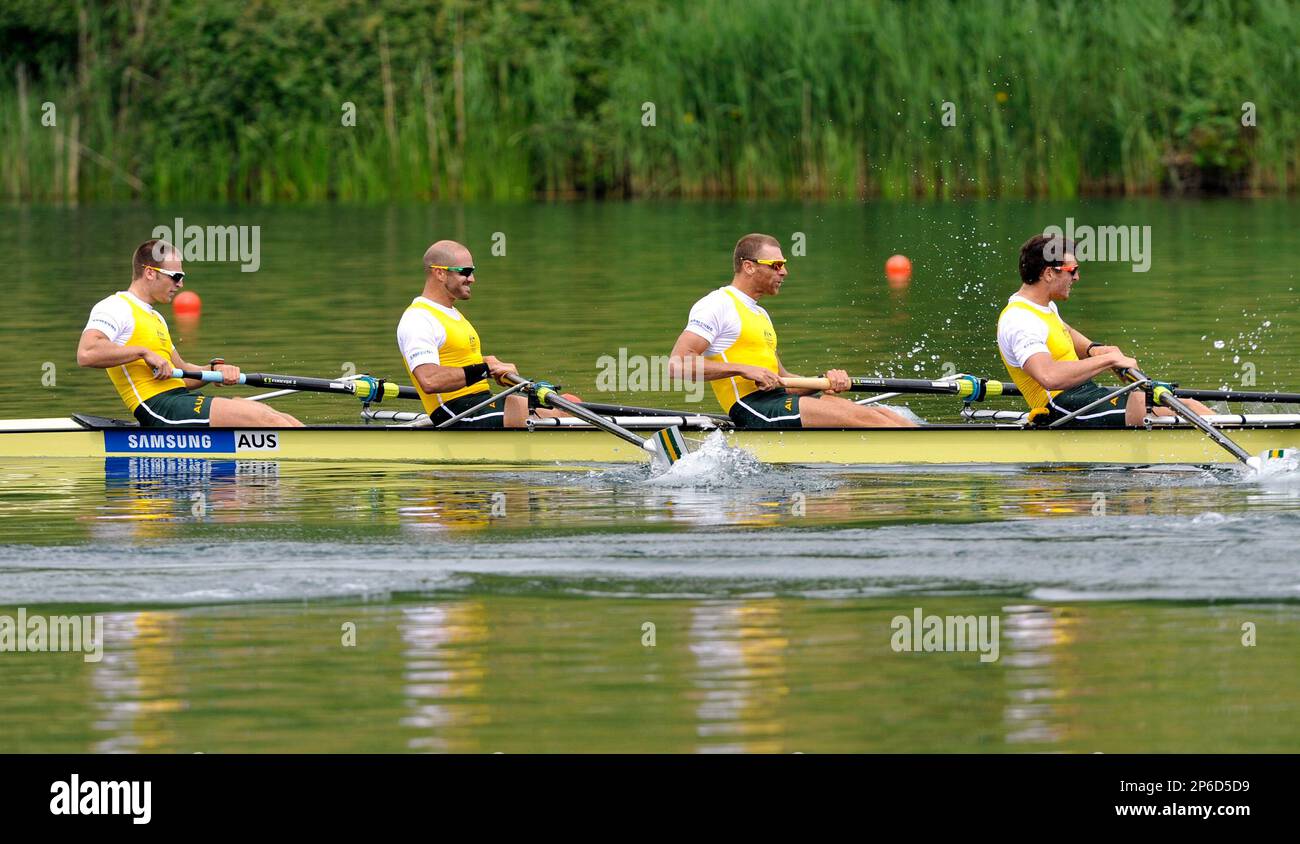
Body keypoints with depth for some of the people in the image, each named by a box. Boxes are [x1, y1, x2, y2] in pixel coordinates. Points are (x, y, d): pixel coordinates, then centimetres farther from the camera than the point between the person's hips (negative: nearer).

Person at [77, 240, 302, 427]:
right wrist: (143, 352, -17)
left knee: (281, 419, -4)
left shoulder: (155, 318, 28)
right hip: (159, 406, -10)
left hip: (182, 399, 10)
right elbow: (86, 354, -21)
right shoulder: (115, 308, -3)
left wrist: (216, 369, 6)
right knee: (264, 419, -20)